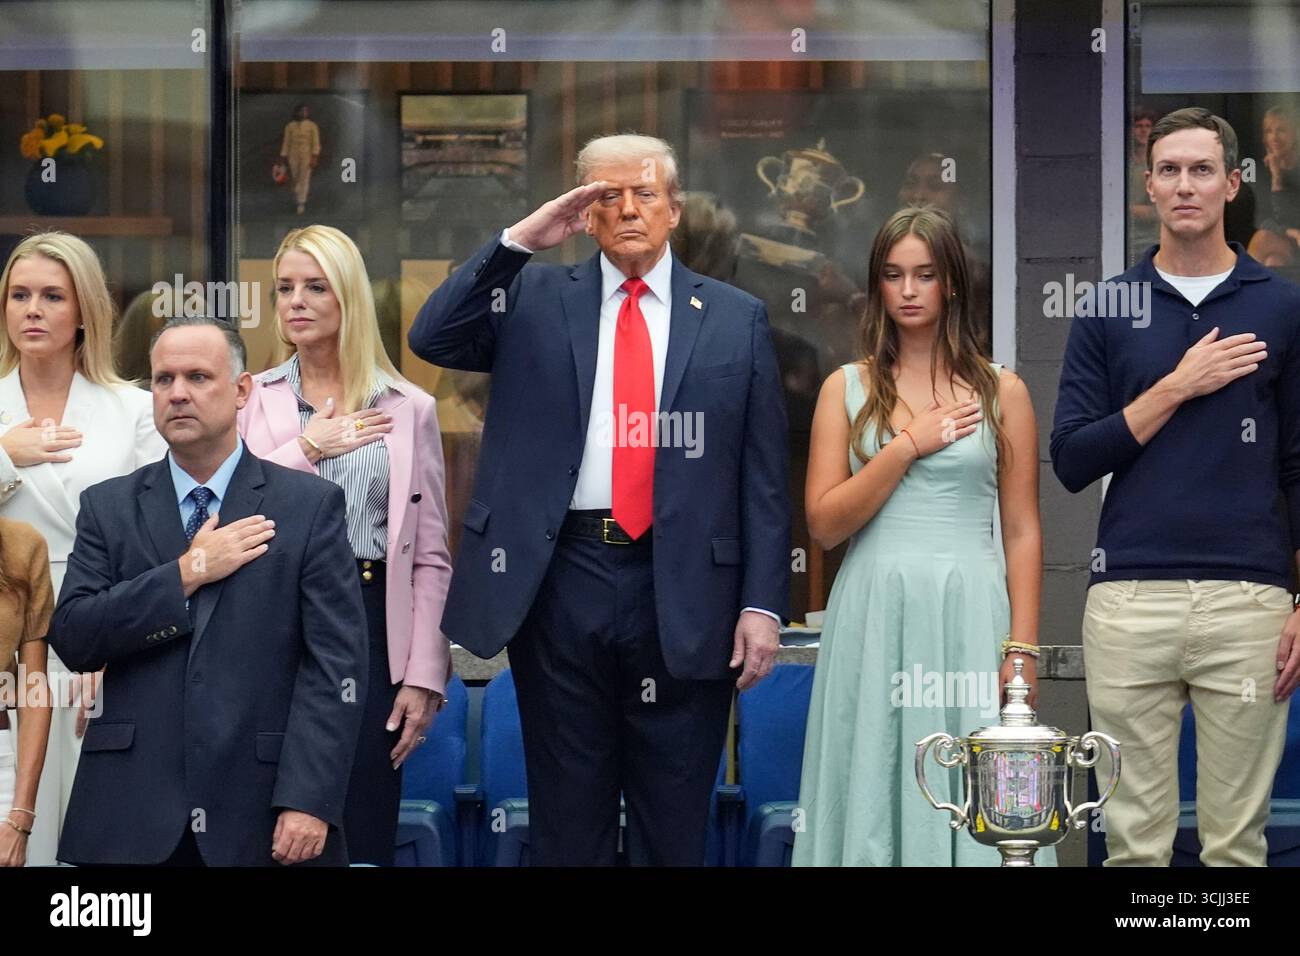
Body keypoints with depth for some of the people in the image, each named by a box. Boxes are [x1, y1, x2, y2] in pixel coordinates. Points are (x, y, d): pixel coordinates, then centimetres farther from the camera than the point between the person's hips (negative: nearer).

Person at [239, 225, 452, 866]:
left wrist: (424, 675, -2)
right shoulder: (252, 399, 9)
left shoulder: (408, 409, 8)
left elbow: (430, 558, 6)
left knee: (364, 834, 0)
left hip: (371, 627, 0)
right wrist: (306, 449, -8)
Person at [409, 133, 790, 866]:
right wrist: (520, 240, -11)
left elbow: (764, 474, 4)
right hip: (560, 582, 1)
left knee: (675, 825, 8)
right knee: (567, 819, 10)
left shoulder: (736, 318, 6)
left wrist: (763, 603, -3)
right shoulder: (537, 299, 8)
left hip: (685, 594, 0)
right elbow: (432, 339, -6)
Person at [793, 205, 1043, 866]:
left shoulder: (1001, 391, 6)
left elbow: (1022, 532, 4)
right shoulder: (847, 388, 8)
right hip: (875, 616, 1)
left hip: (968, 614, -1)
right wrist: (909, 445, -8)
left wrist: (1022, 649, -5)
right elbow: (824, 524, -1)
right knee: (878, 788, 3)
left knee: (973, 798, -1)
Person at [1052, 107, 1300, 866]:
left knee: (1237, 840, 4)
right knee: (1135, 839, 4)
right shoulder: (1107, 308, 7)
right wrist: (1177, 387, -8)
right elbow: (1072, 461, 1)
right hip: (1130, 601, 0)